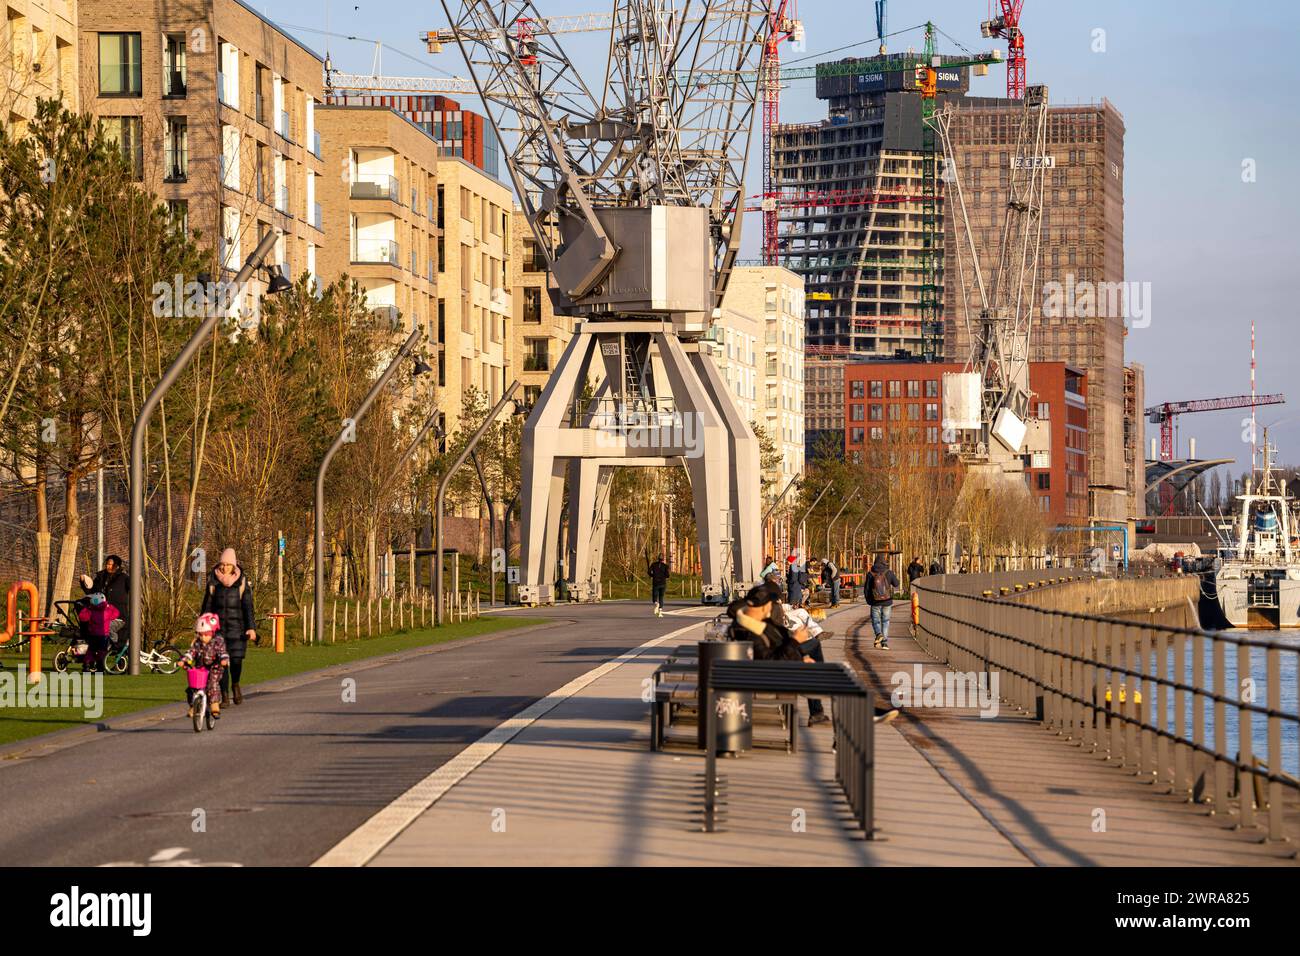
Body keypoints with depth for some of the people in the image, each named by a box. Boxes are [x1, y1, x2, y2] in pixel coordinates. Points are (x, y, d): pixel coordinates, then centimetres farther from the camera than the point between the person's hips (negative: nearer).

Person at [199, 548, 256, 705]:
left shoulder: (242, 582, 1)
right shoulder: (213, 582, 6)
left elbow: (248, 606, 0)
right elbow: (207, 605, 11)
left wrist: (250, 628, -8)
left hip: (237, 626, -1)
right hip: (218, 627, 1)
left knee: (236, 659, -7)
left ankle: (235, 685, 23)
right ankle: (224, 695, 3)